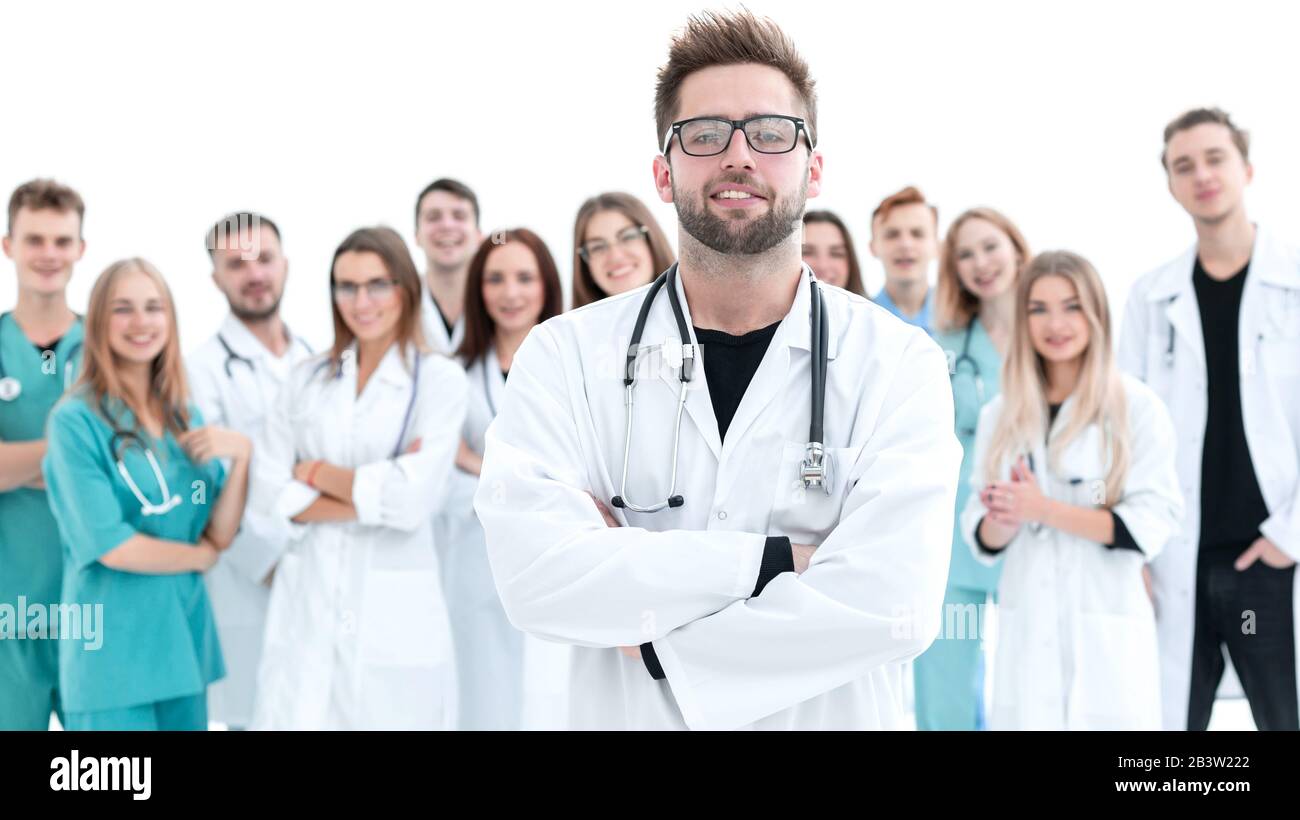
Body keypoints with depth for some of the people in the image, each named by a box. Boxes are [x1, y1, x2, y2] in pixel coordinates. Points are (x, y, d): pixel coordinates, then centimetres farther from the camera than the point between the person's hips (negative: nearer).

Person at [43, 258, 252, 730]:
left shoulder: (186, 416, 8)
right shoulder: (76, 421, -11)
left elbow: (220, 533, 2)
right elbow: (110, 547, -15)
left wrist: (242, 453, -11)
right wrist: (200, 557, -2)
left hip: (184, 636, 6)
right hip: (114, 648, -6)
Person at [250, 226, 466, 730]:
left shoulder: (439, 379, -3)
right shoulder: (308, 378, 9)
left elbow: (411, 500, -13)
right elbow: (270, 490, 0)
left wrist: (315, 472, -2)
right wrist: (375, 494, -9)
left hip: (393, 614, -3)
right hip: (305, 609, 3)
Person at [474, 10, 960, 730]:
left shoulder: (898, 364, -11)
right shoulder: (566, 354, -8)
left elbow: (890, 608, -24)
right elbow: (534, 575, -23)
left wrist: (652, 642, -19)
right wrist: (778, 558, -23)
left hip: (835, 715, 0)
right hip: (624, 718, 0)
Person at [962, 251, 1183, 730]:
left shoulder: (1136, 406, -4)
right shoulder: (999, 415, 10)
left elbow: (1151, 523, -10)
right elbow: (981, 538, 10)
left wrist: (1044, 509, -17)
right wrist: (1005, 521, -13)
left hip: (1106, 634, -3)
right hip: (1027, 631, 4)